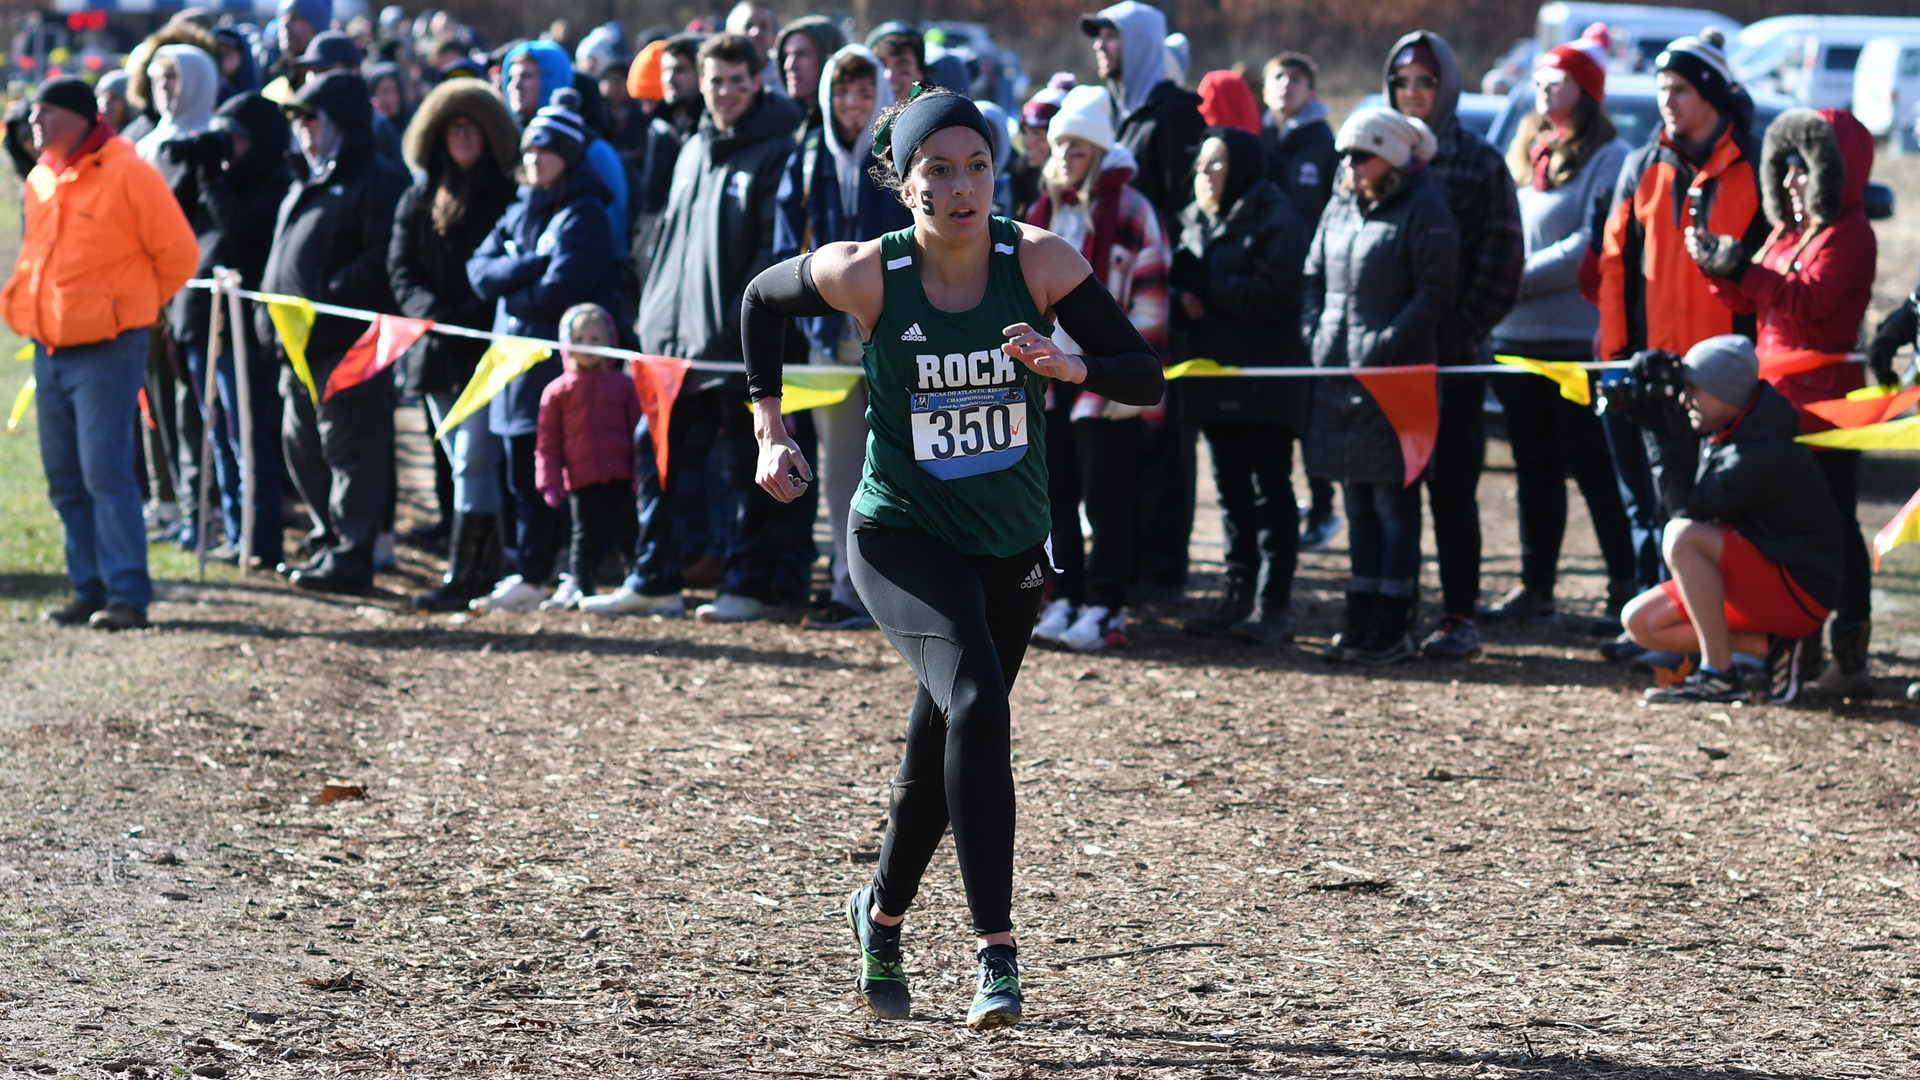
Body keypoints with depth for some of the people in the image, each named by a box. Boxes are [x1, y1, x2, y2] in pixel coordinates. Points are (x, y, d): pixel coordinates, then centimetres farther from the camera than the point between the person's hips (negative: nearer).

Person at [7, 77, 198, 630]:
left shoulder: (127, 174, -10)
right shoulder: (40, 180, 12)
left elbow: (178, 254, -6)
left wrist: (131, 308, 2)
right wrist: (22, 303, 16)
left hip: (106, 351, -7)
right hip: (49, 351, 7)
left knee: (106, 471, -12)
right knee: (65, 479, 8)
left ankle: (127, 595, -10)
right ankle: (89, 590, 15)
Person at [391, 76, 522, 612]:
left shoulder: (508, 198, -1)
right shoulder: (419, 199, 13)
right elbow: (401, 270, 8)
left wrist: (465, 319, -16)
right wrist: (433, 314, -10)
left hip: (488, 351, -5)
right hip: (435, 354, 5)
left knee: (473, 462, -12)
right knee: (466, 463, 10)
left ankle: (460, 578, -16)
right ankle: (486, 568, 17)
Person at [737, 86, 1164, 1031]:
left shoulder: (1039, 262, -13)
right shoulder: (866, 275, -15)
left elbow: (1147, 377, -14)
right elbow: (761, 300, 5)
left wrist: (1069, 366, -33)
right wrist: (770, 428, 4)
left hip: (1009, 545, 3)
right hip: (900, 536, -3)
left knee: (939, 750, 14)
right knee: (975, 700, -27)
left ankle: (883, 912, 43)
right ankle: (995, 951, -25)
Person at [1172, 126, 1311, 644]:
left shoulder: (1276, 221, -9)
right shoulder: (1195, 221, 17)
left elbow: (1276, 294, -19)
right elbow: (1177, 285, 17)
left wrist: (1207, 290, -15)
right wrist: (1184, 303, -7)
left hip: (1265, 382, -8)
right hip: (1215, 379, 8)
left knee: (1270, 491, -5)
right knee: (1232, 491, 11)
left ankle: (1274, 606, -4)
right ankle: (1237, 597, 15)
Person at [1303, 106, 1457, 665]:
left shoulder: (1424, 210, -7)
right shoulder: (1341, 206, 15)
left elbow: (1434, 296, -11)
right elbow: (1314, 276, 21)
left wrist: (1385, 346, -17)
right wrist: (1315, 332, 5)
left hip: (1395, 378, -7)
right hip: (1338, 373, 7)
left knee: (1393, 502, -4)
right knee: (1358, 502, 11)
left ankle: (1392, 628, -1)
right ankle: (1362, 620, 17)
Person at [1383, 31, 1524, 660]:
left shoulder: (1479, 164, 3)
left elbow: (1502, 261, 0)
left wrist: (1462, 331, -9)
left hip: (1454, 355, -2)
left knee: (1452, 489, -1)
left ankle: (1459, 616, 3)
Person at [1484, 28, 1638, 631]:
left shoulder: (1608, 158, -6)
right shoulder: (1525, 154, 16)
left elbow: (1592, 245, -15)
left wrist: (1519, 280, -15)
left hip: (1576, 337, -7)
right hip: (1516, 337, 7)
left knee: (1593, 465, -5)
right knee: (1534, 465, 11)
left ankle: (1626, 589, 0)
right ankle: (1535, 589, 17)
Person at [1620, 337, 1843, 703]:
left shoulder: (1762, 453, -25)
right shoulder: (1722, 430, 4)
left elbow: (1688, 507, -22)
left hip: (1801, 596, -10)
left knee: (1682, 537, -29)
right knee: (1640, 620, 4)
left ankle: (1718, 676, -24)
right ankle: (1770, 646, -2)